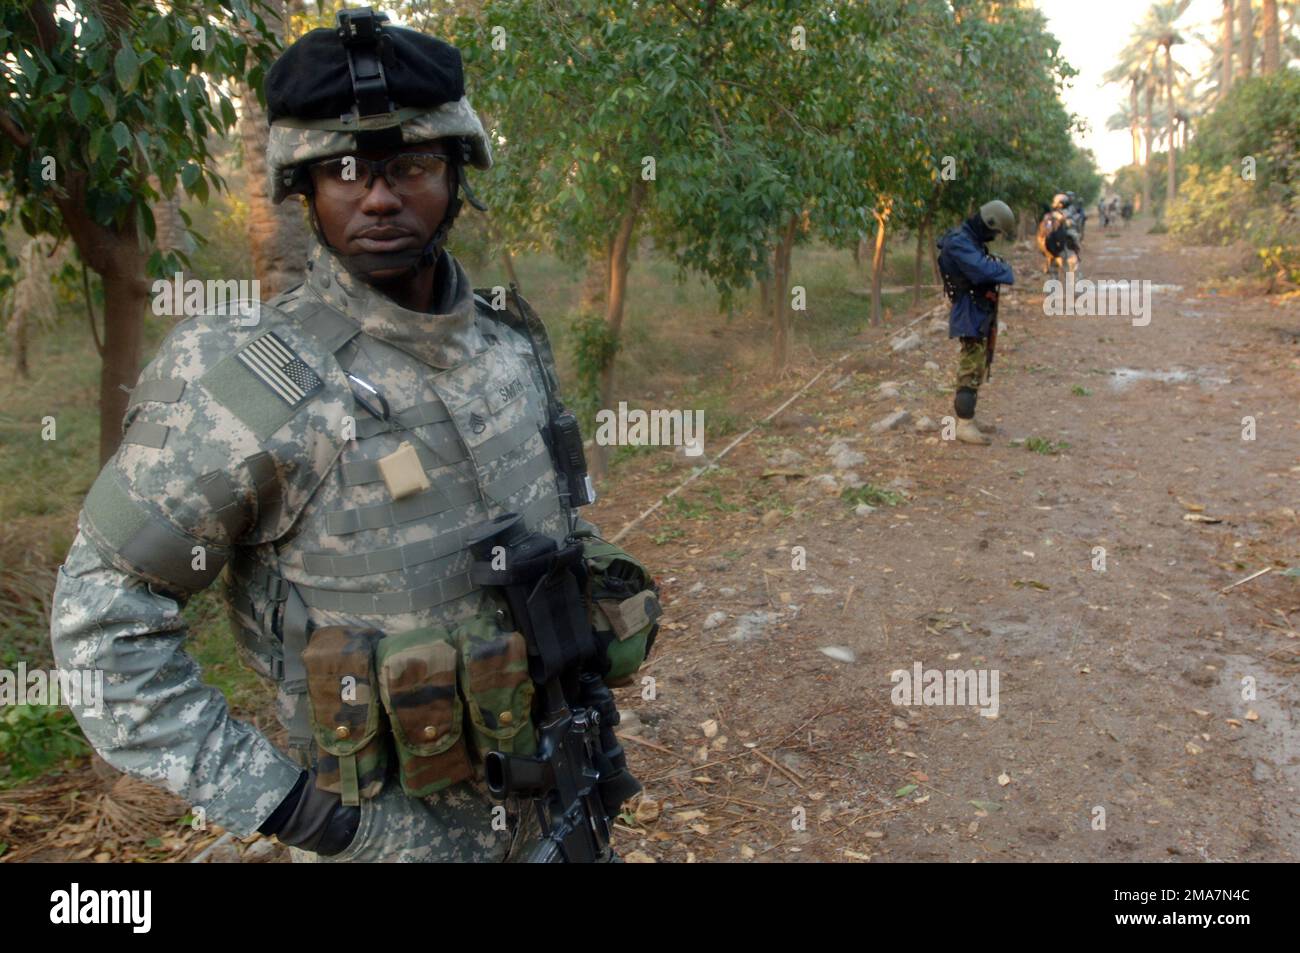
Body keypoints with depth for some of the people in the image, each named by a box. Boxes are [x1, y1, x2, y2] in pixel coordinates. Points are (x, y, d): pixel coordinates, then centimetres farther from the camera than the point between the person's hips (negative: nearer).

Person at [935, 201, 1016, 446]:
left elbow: (989, 267, 15)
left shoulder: (973, 240, 14)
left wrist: (999, 268, -6)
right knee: (972, 369, -9)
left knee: (977, 366, 15)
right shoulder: (959, 243, -19)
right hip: (970, 315, -10)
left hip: (981, 313, 10)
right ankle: (964, 426, -5)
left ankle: (968, 419, 23)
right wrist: (1006, 270, -11)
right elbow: (983, 269, -29)